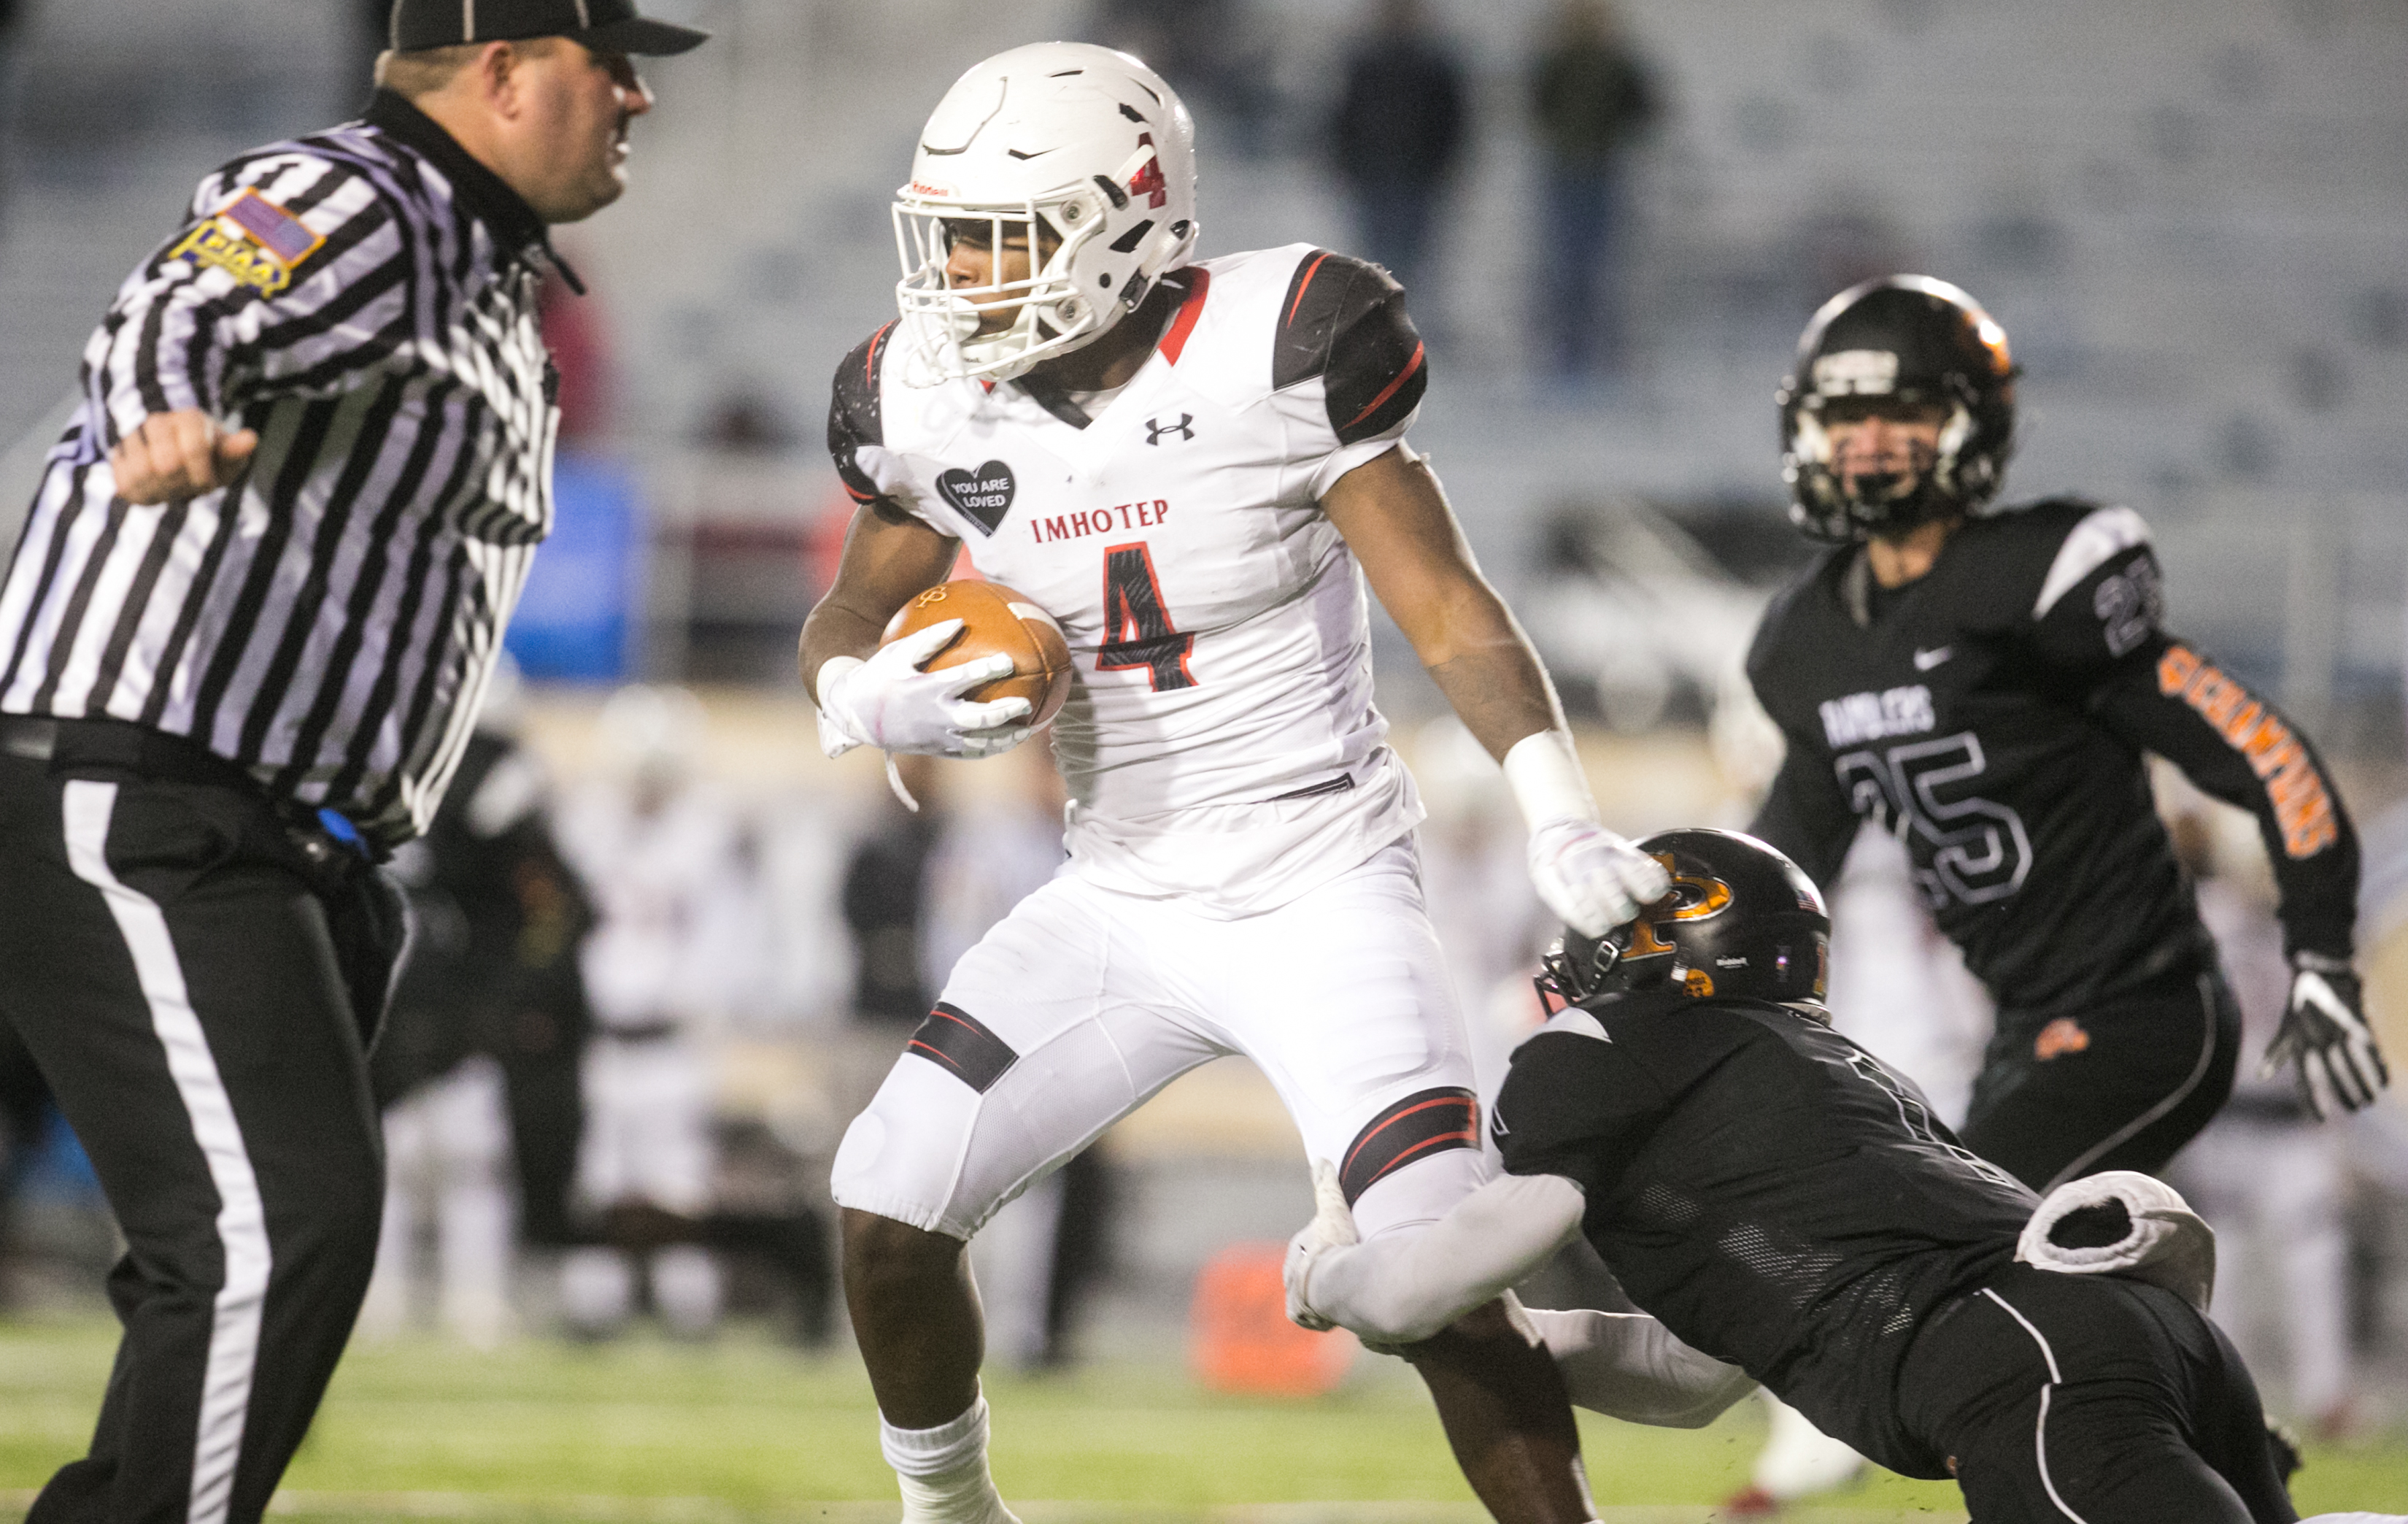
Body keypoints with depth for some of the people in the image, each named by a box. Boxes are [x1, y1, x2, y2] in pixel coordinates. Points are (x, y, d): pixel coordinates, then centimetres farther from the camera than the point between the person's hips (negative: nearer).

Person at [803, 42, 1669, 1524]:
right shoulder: (938, 403, -4)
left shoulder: (1274, 354, -17)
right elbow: (852, 617, 11)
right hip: (1118, 896, 5)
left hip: (1322, 890, -5)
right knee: (890, 1207, -4)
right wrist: (874, 702, -13)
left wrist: (1565, 823, -27)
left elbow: (1450, 613, -15)